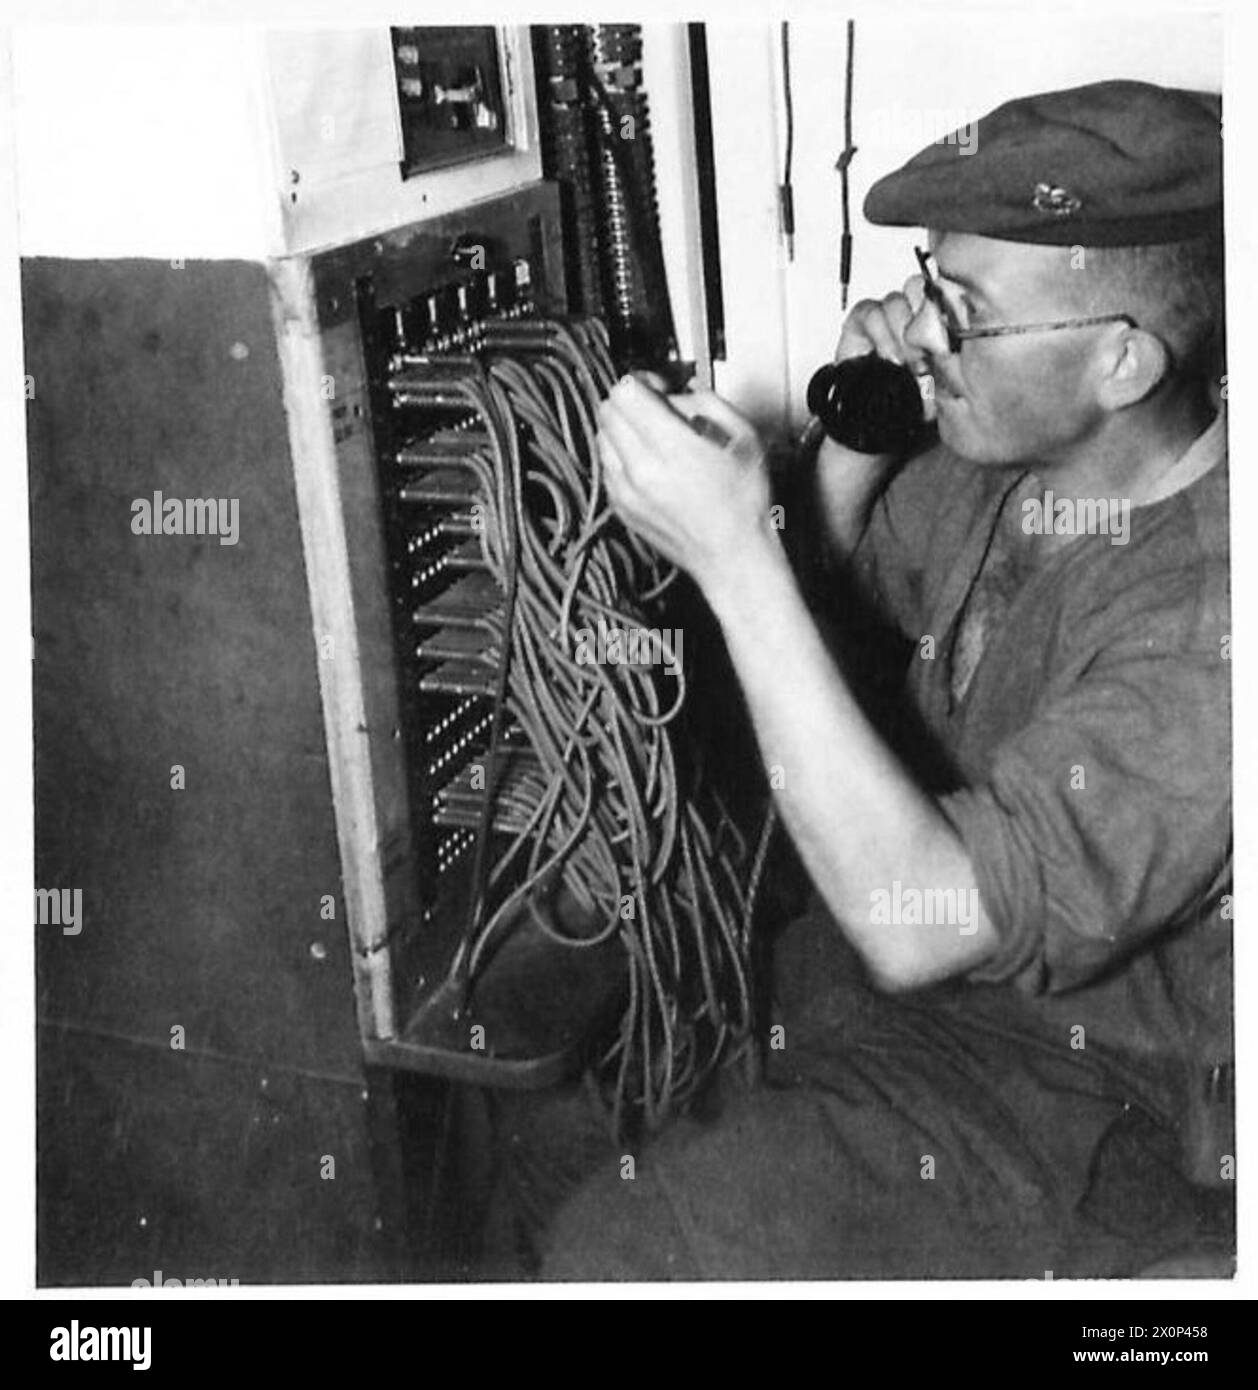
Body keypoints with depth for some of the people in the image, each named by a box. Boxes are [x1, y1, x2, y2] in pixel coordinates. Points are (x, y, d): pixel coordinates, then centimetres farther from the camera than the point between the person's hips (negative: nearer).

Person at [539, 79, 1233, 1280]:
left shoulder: (1206, 613, -31)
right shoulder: (1005, 456, -6)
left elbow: (920, 922, -35)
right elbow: (841, 584, 13)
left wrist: (735, 555, -35)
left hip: (1102, 1114, -7)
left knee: (624, 1246, -18)